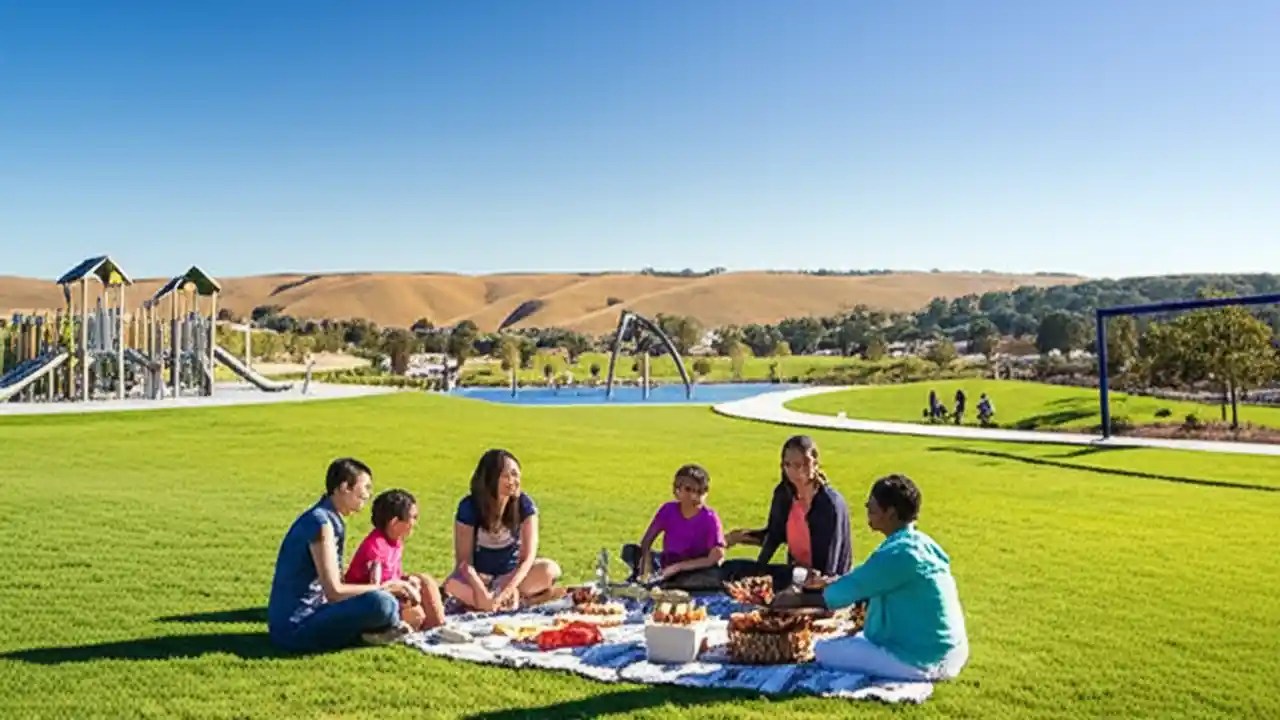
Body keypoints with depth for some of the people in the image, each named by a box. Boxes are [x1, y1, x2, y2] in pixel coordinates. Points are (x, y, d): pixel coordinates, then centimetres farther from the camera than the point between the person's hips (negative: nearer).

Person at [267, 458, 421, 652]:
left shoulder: (331, 519, 10)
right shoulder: (321, 523, -18)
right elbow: (334, 592, -21)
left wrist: (382, 587, 1)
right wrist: (384, 587, -12)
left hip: (303, 618, 10)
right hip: (295, 628, -10)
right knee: (381, 603, -26)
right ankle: (392, 626, 3)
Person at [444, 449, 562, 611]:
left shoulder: (524, 504, -13)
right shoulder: (469, 506, -16)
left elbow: (529, 556, -18)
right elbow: (464, 560, -17)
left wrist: (510, 587, -35)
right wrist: (482, 592, -34)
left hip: (512, 573, 1)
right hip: (479, 576, -1)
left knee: (550, 570, -28)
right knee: (452, 584, -35)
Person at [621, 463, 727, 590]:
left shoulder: (710, 519, -18)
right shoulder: (668, 509, -10)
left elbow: (715, 558, -22)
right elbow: (646, 541, -9)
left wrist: (677, 567, -24)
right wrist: (646, 569, -28)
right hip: (667, 564, 2)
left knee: (716, 576, -36)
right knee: (629, 549, -13)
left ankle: (659, 583, -33)